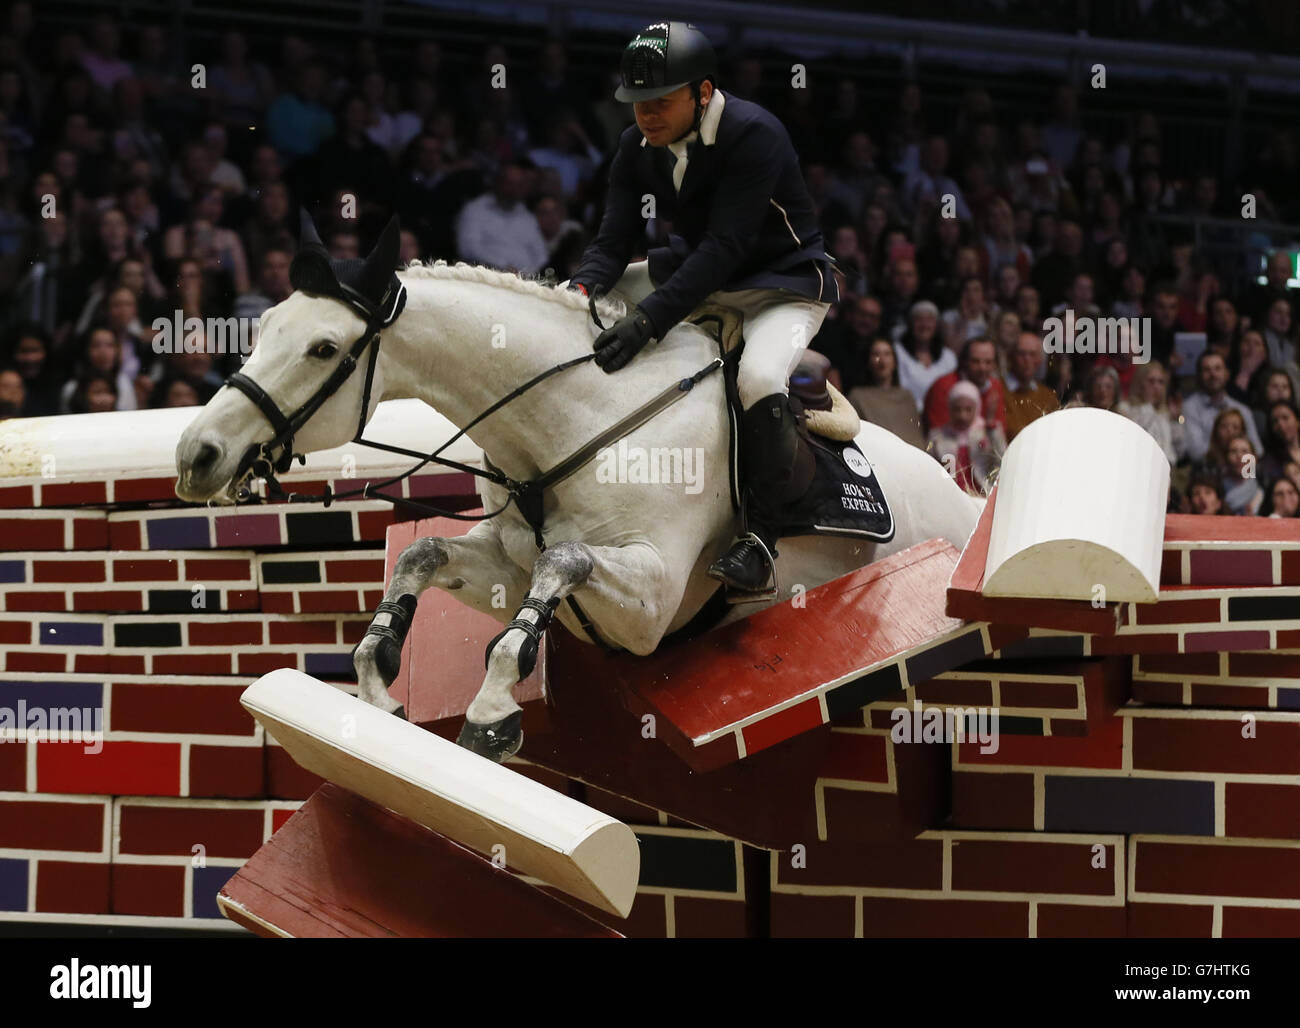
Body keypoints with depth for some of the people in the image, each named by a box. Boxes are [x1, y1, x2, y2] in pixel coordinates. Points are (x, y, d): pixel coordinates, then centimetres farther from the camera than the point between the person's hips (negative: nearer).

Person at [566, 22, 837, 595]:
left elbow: (725, 247, -34)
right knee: (582, 305, -1)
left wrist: (648, 320, -44)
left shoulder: (753, 134, -27)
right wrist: (581, 289, -32)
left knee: (759, 378, -35)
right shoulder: (638, 146, -5)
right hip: (695, 272, 8)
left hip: (784, 283, -8)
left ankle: (759, 537, -22)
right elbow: (614, 239, -8)